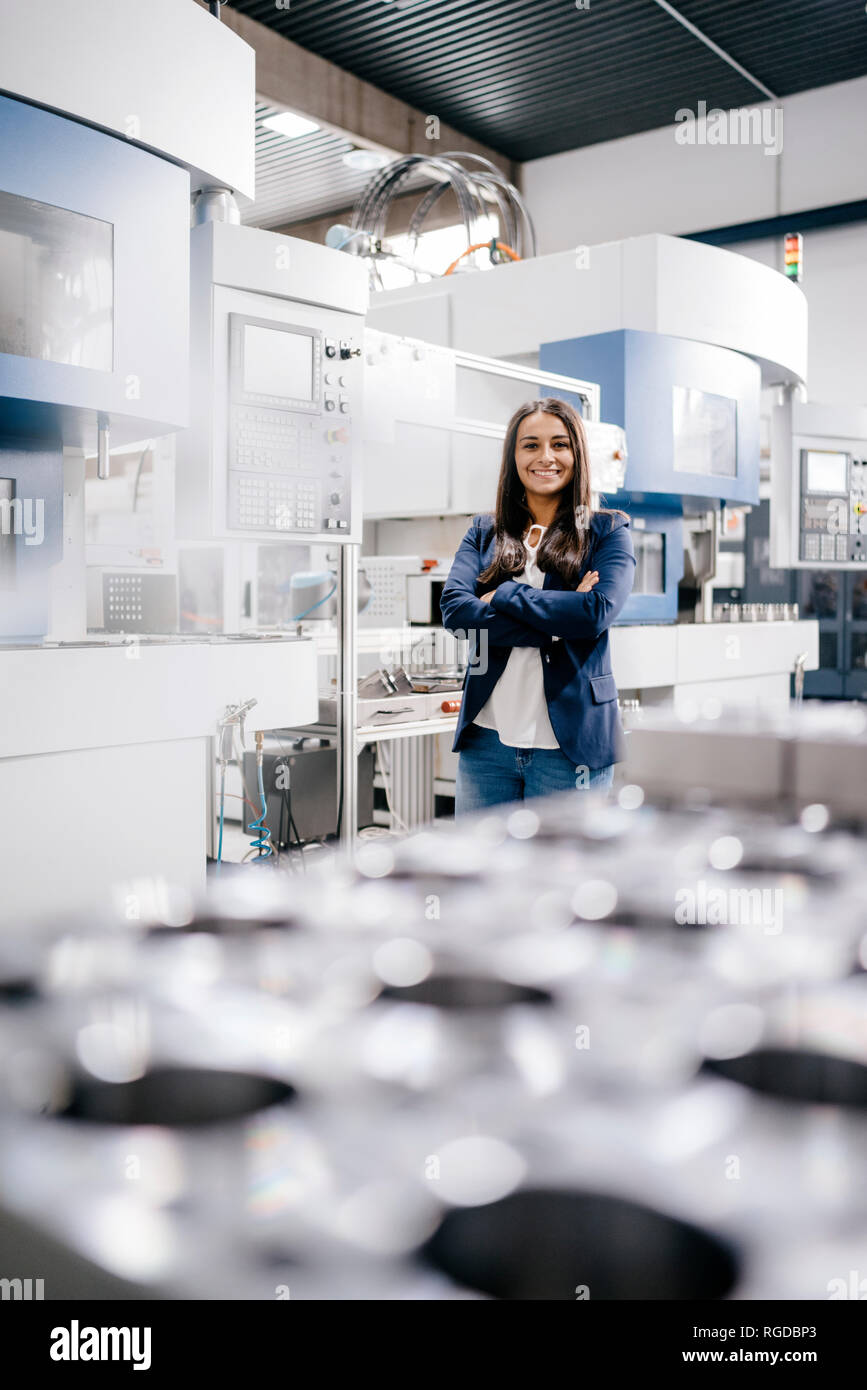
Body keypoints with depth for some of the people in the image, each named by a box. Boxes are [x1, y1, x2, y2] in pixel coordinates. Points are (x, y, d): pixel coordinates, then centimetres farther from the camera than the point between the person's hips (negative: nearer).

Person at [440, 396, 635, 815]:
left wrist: (503, 595, -9)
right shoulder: (484, 532, 11)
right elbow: (453, 608, -6)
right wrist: (555, 627, -13)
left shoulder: (606, 532, 4)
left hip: (568, 746, -2)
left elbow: (597, 612, -14)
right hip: (487, 738, 3)